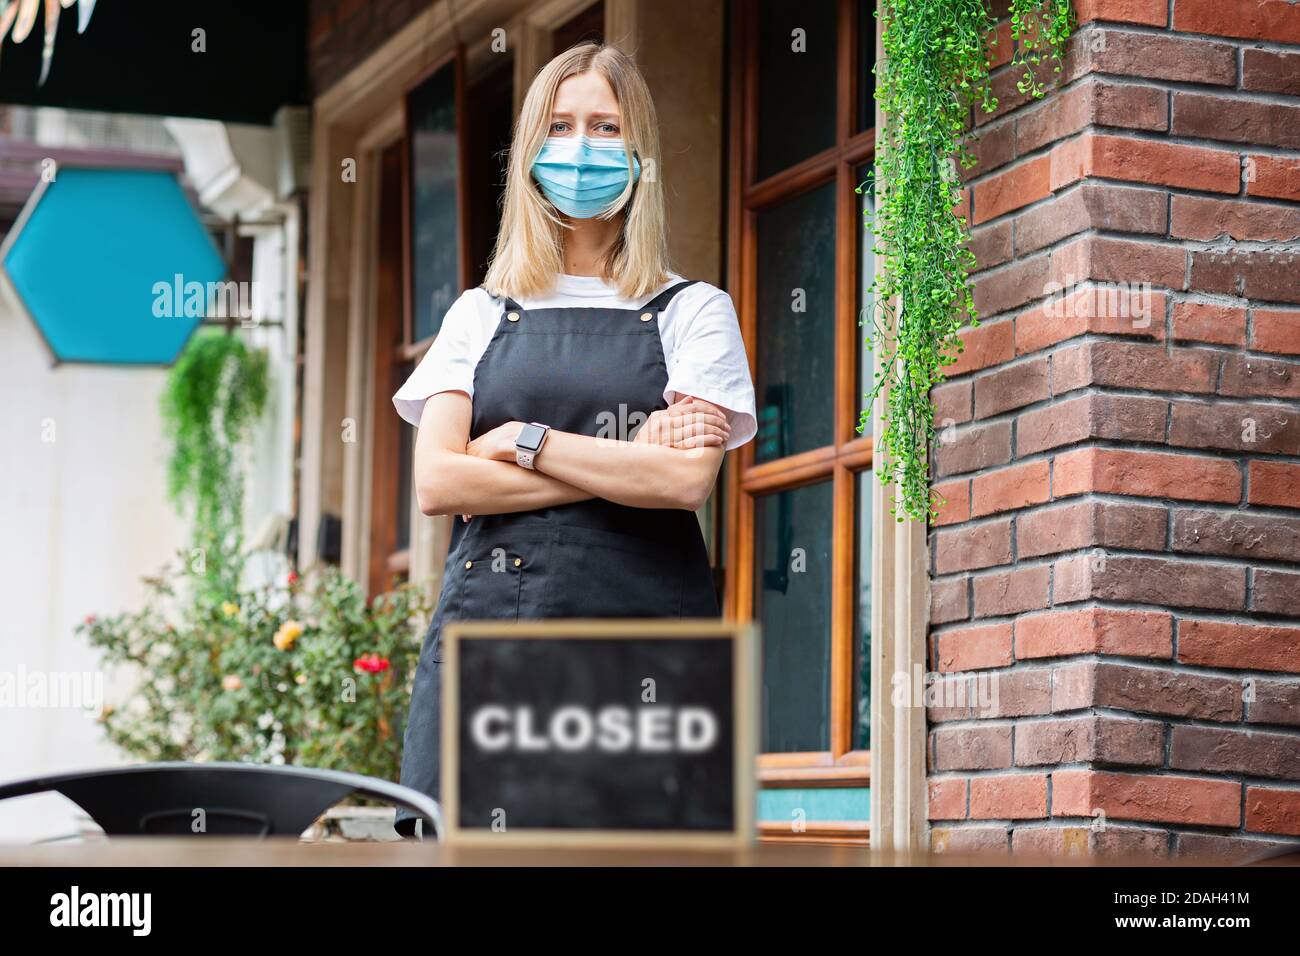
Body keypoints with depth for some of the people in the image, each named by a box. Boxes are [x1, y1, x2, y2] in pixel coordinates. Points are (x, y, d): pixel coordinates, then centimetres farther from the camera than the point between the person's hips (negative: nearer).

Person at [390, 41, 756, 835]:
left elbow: (687, 480, -6)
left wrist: (526, 442, -3)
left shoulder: (693, 312, 10)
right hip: (489, 620, 2)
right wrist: (627, 465, -2)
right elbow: (437, 481, 2)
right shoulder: (481, 315, 17)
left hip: (643, 625, -2)